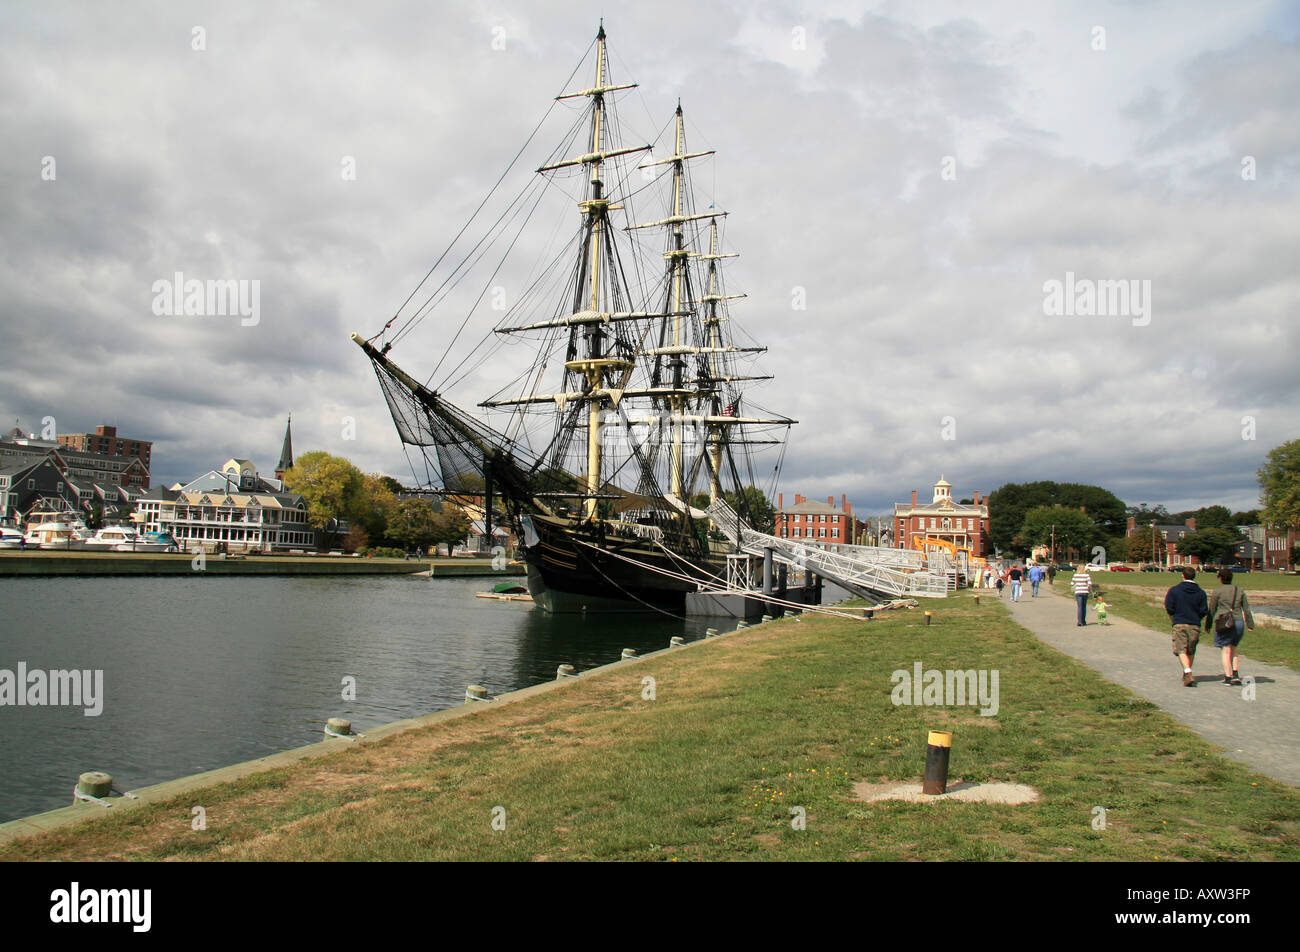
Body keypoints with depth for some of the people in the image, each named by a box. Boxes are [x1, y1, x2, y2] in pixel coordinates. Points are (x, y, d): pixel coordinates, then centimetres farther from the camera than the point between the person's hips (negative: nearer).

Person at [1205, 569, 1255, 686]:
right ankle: (1235, 674, 8)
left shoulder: (1217, 591, -1)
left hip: (1223, 623, -4)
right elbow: (1247, 610, 11)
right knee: (1233, 648, 19)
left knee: (1226, 650, -2)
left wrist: (1208, 625, 8)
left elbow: (1211, 610, 1)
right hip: (1239, 622, 4)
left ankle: (1228, 677, -7)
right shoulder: (1239, 591, 11)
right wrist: (1251, 625, 15)